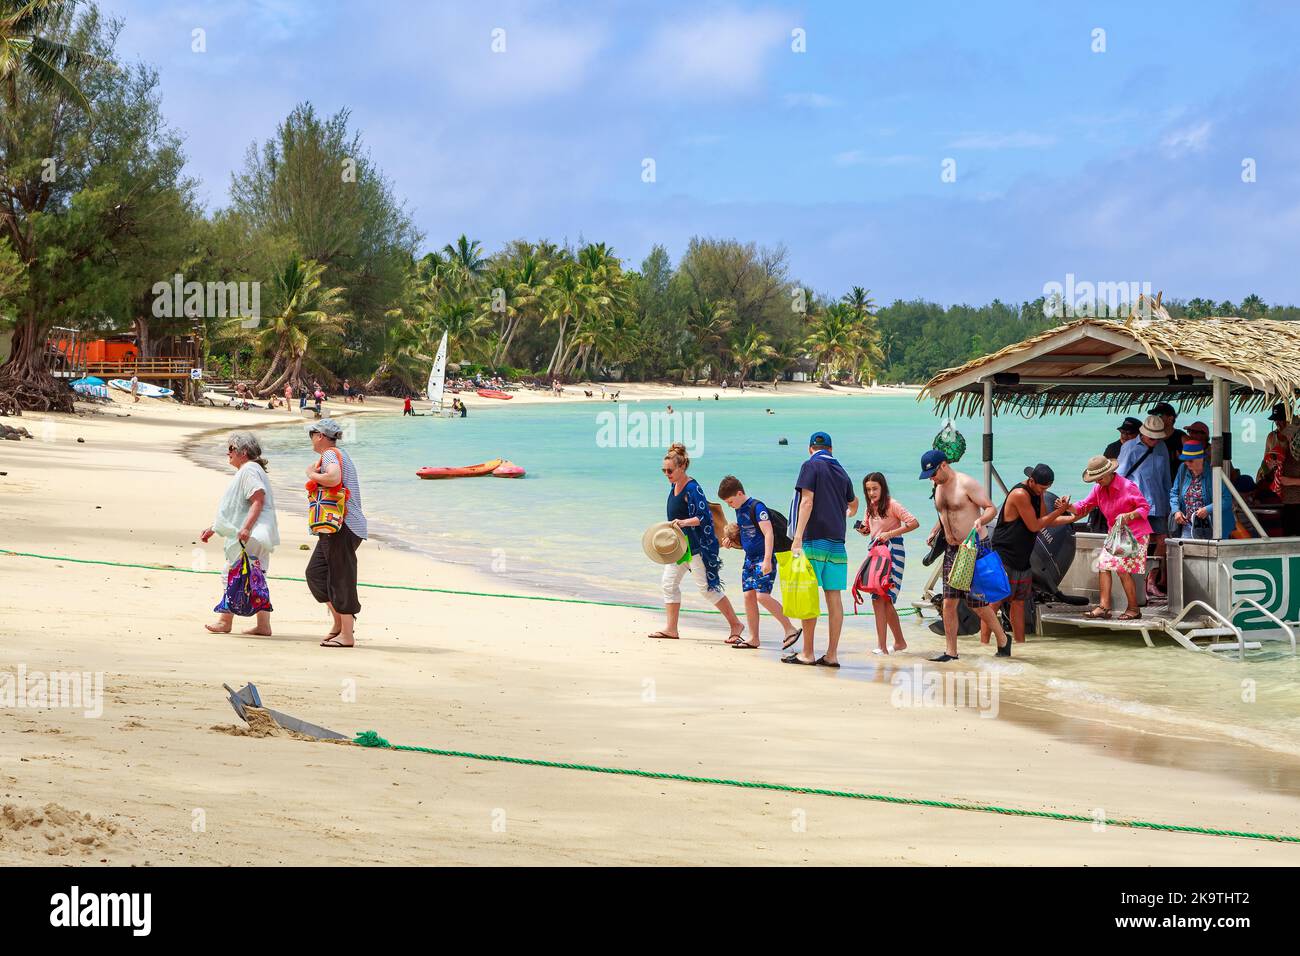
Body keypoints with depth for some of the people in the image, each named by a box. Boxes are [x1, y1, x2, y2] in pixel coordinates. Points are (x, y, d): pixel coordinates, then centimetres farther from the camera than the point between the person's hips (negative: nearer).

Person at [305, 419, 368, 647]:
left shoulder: (330, 454, -11)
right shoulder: (339, 454, 19)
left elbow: (333, 478, -30)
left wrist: (311, 474, -14)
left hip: (343, 526, -10)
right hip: (335, 526, 10)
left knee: (341, 579, -7)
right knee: (316, 572, 13)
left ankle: (347, 635, -4)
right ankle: (339, 622, 15)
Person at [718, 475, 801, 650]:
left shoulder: (757, 507, -15)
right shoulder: (739, 510, 12)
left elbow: (768, 533, -22)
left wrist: (767, 559, -28)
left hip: (763, 558, -9)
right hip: (750, 559, 9)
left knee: (762, 595, -18)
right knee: (748, 595, 4)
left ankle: (790, 629, -11)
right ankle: (753, 638, 10)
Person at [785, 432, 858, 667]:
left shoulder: (811, 466, -2)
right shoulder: (841, 472, 16)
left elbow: (807, 501, -14)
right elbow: (853, 504, 33)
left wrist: (798, 537, -18)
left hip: (814, 540, -5)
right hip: (837, 542, 6)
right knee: (834, 596, 4)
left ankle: (807, 653, -3)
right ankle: (832, 654, 3)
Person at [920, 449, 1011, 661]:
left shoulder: (966, 484, -13)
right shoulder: (938, 488, 11)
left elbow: (991, 508, -15)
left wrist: (980, 521, -35)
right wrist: (934, 532, 11)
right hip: (951, 549, 7)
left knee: (976, 603, -4)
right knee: (949, 602, 0)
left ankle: (1003, 639, 17)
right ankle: (951, 652, 5)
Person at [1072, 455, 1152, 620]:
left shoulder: (1128, 486, -17)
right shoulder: (1099, 489, 5)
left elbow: (1145, 507, -13)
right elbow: (1083, 507, 3)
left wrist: (1128, 516, -29)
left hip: (1135, 534, -8)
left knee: (1122, 570, -12)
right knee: (1103, 565, -3)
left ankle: (1133, 609, -2)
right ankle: (1104, 607, -5)